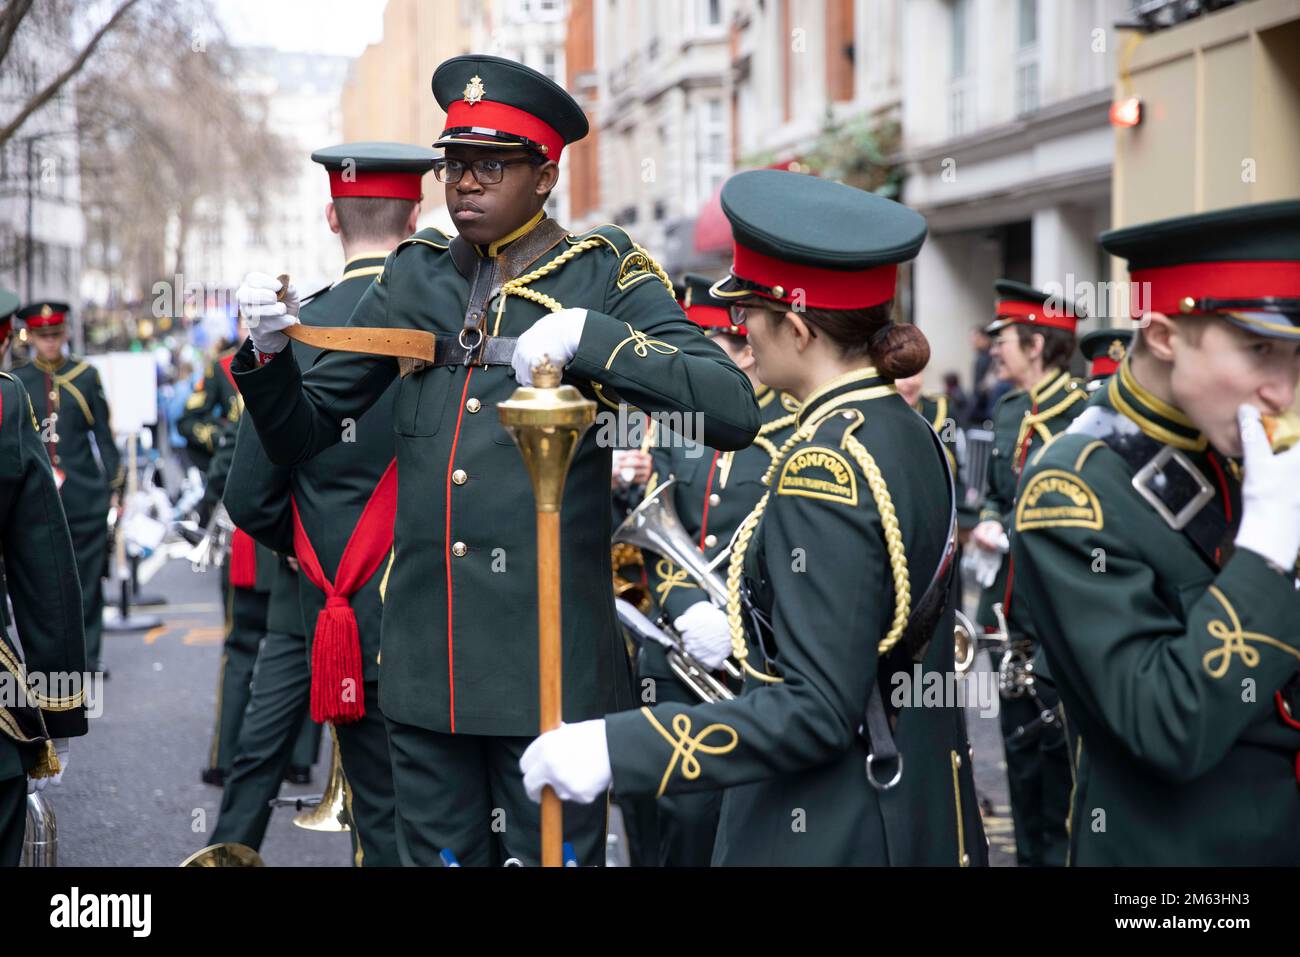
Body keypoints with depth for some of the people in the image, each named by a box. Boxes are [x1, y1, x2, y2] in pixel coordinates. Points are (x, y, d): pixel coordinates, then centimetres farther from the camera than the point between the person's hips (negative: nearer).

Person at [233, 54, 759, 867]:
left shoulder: (606, 276, -2)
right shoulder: (416, 277, 11)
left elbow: (735, 412, -15)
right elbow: (303, 434, 14)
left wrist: (590, 337, -25)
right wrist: (271, 349, -5)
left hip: (552, 669, -4)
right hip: (426, 667, 4)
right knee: (437, 852, 14)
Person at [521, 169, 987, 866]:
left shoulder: (825, 467, -23)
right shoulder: (907, 431, 3)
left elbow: (817, 710, -26)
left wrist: (615, 751, -28)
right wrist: (742, 635, 24)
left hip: (830, 830, -9)